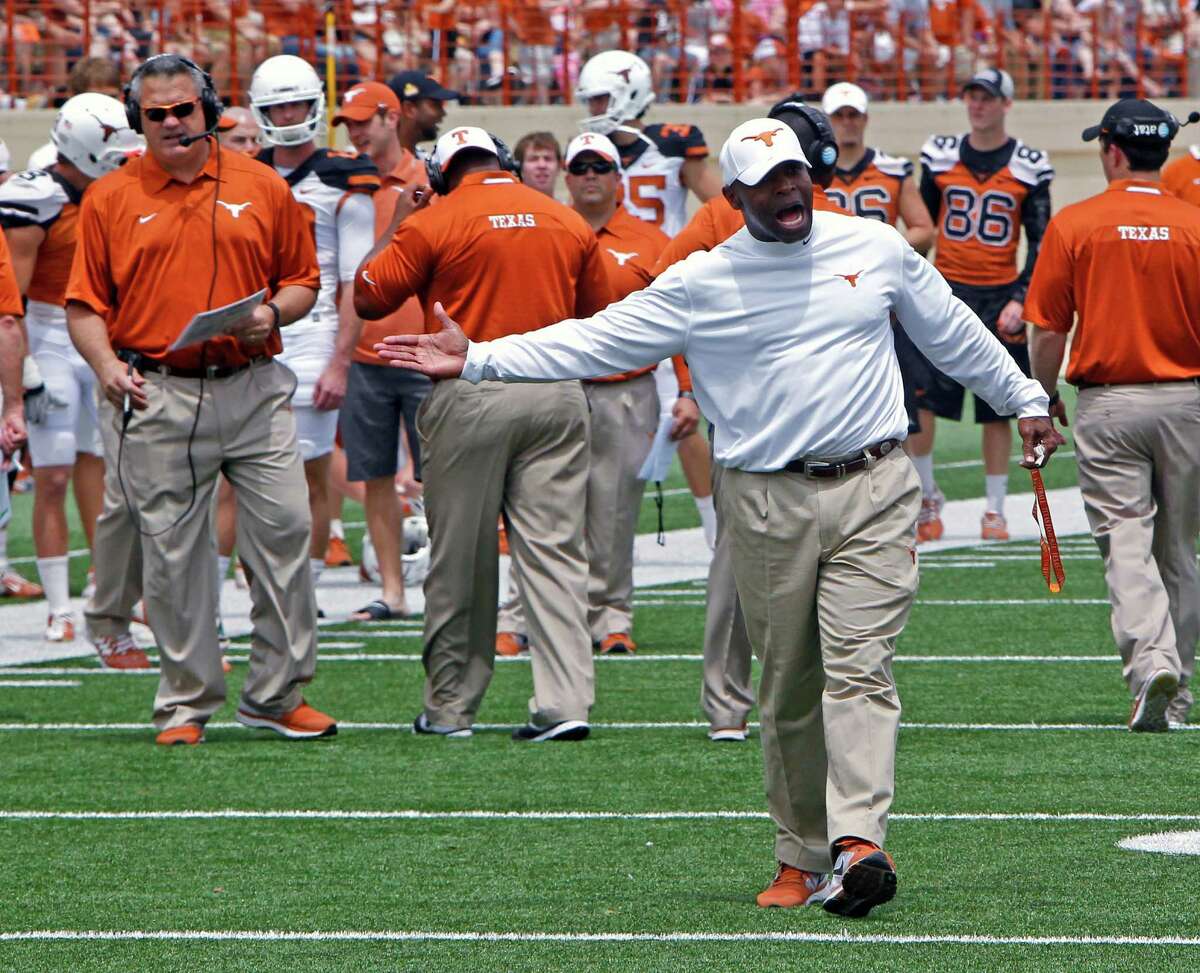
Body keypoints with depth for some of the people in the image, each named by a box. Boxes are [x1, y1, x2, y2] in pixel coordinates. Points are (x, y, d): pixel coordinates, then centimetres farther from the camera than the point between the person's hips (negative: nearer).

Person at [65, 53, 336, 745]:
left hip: (254, 389, 1)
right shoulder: (110, 200, 6)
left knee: (284, 531, -3)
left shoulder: (262, 188, 8)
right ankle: (187, 705, 11)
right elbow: (86, 303, 7)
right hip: (158, 399, -1)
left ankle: (278, 693, 7)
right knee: (172, 552, 2)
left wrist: (271, 313, -6)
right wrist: (106, 364, -10)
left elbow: (303, 279, 14)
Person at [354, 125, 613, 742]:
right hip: (558, 395, 3)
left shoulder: (434, 223, -6)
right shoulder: (570, 223, 8)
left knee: (461, 558, 6)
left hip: (470, 399, -3)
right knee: (555, 551, 2)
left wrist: (396, 224, 11)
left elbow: (368, 298, 0)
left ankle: (451, 706, 13)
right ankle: (566, 702, -7)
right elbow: (598, 318, 15)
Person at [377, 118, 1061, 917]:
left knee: (859, 669, -12)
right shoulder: (700, 283, 2)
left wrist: (1024, 398, 29)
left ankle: (858, 843, -24)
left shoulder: (876, 248, 9)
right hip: (768, 503, 0)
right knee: (789, 688, 4)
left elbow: (952, 332, 23)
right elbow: (595, 340, 0)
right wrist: (477, 360, -8)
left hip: (873, 492, 0)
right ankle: (800, 857, 13)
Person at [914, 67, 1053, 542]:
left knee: (996, 410, 4)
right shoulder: (939, 155, 4)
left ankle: (995, 510, 15)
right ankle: (927, 496, 10)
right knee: (917, 401, -8)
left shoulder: (1029, 167, 0)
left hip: (999, 297, -1)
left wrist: (1020, 299, -8)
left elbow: (1040, 243, 3)